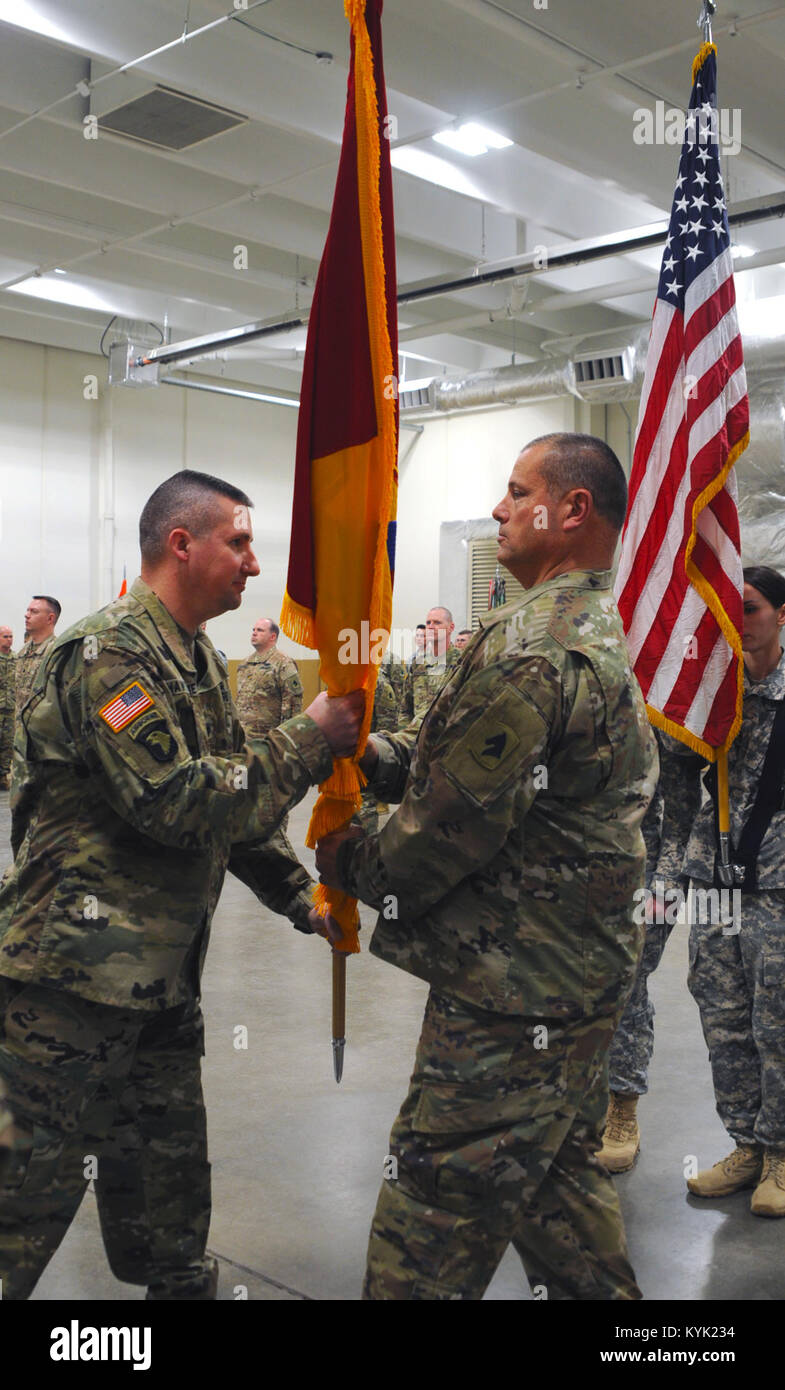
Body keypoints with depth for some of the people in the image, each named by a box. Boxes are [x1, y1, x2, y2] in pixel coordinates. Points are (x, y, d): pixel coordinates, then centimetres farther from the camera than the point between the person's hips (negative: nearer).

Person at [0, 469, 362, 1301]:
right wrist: (311, 739, -18)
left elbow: (233, 799, 19)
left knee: (168, 1173, 20)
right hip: (75, 974, -9)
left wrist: (300, 898, 12)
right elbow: (182, 804, -26)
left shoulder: (197, 660, 14)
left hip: (161, 975, 9)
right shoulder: (110, 654, -18)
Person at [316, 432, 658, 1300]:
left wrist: (355, 865, -4)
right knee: (558, 1177, 24)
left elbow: (455, 822, -22)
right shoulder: (600, 629, 15)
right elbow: (479, 762, 15)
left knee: (431, 1231, 1)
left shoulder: (530, 648, -21)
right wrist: (362, 748, 2)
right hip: (580, 975, 11)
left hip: (512, 994, -10)